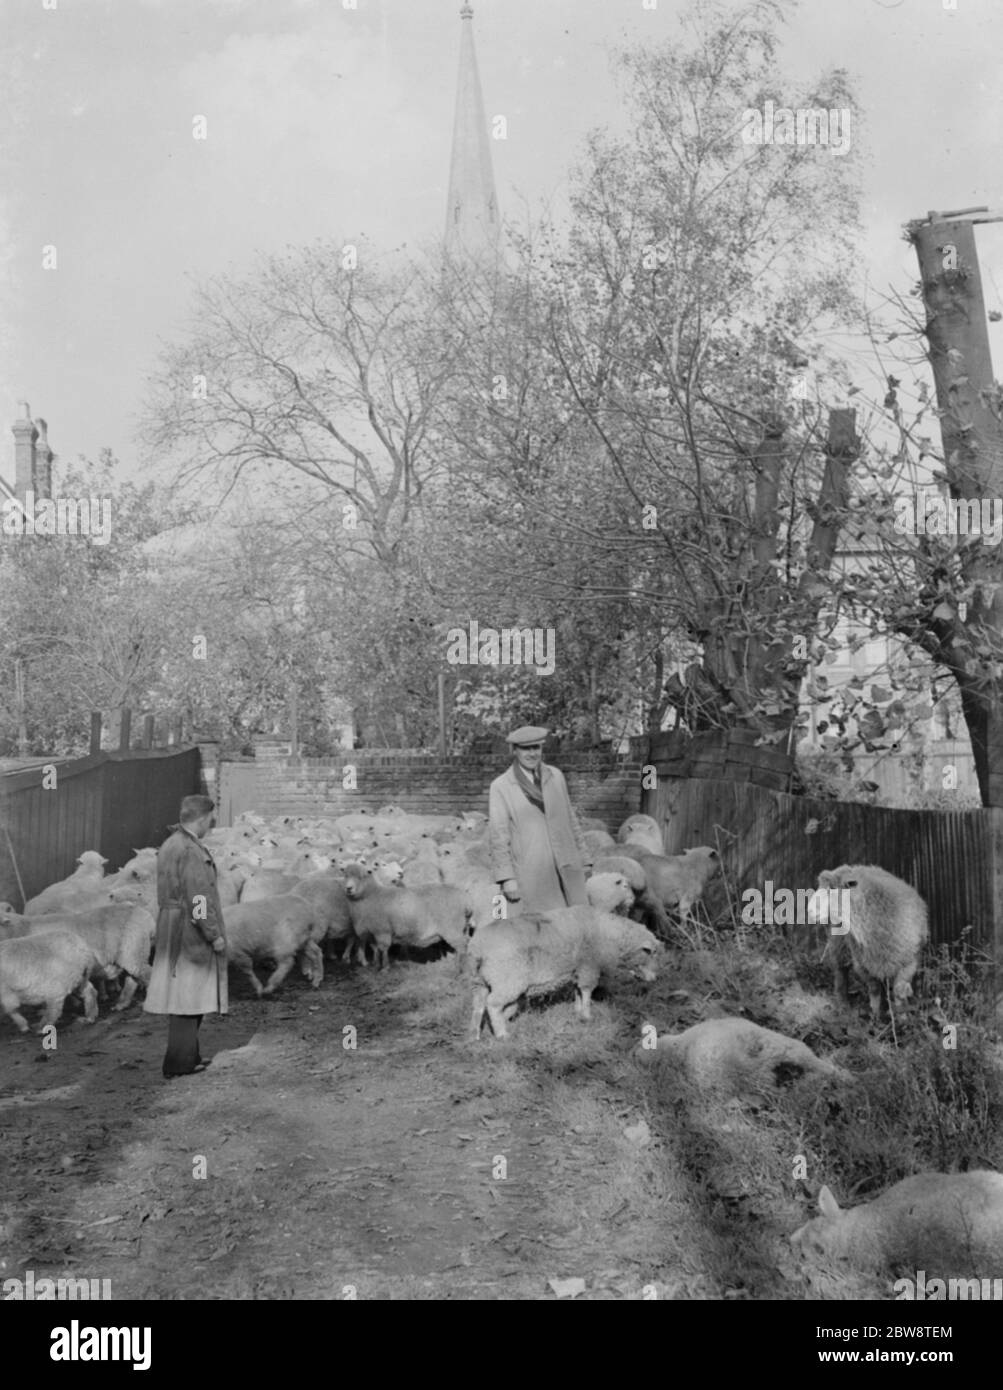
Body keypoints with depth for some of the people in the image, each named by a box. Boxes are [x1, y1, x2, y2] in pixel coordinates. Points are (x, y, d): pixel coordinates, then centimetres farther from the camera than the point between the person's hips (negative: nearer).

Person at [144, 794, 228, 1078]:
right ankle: (179, 1062, 2)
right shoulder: (192, 851, -19)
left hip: (171, 928, 10)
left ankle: (187, 1056, 23)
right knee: (188, 995, -3)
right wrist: (214, 935, -15)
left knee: (181, 994, 14)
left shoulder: (169, 845, 11)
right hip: (191, 932, -10)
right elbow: (199, 899, -22)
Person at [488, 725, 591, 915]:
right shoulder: (500, 787, -1)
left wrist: (583, 861, 14)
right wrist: (507, 878, -8)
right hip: (529, 876, -3)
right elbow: (498, 835, -3)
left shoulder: (556, 776, 12)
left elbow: (570, 819, 16)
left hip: (567, 869, 4)